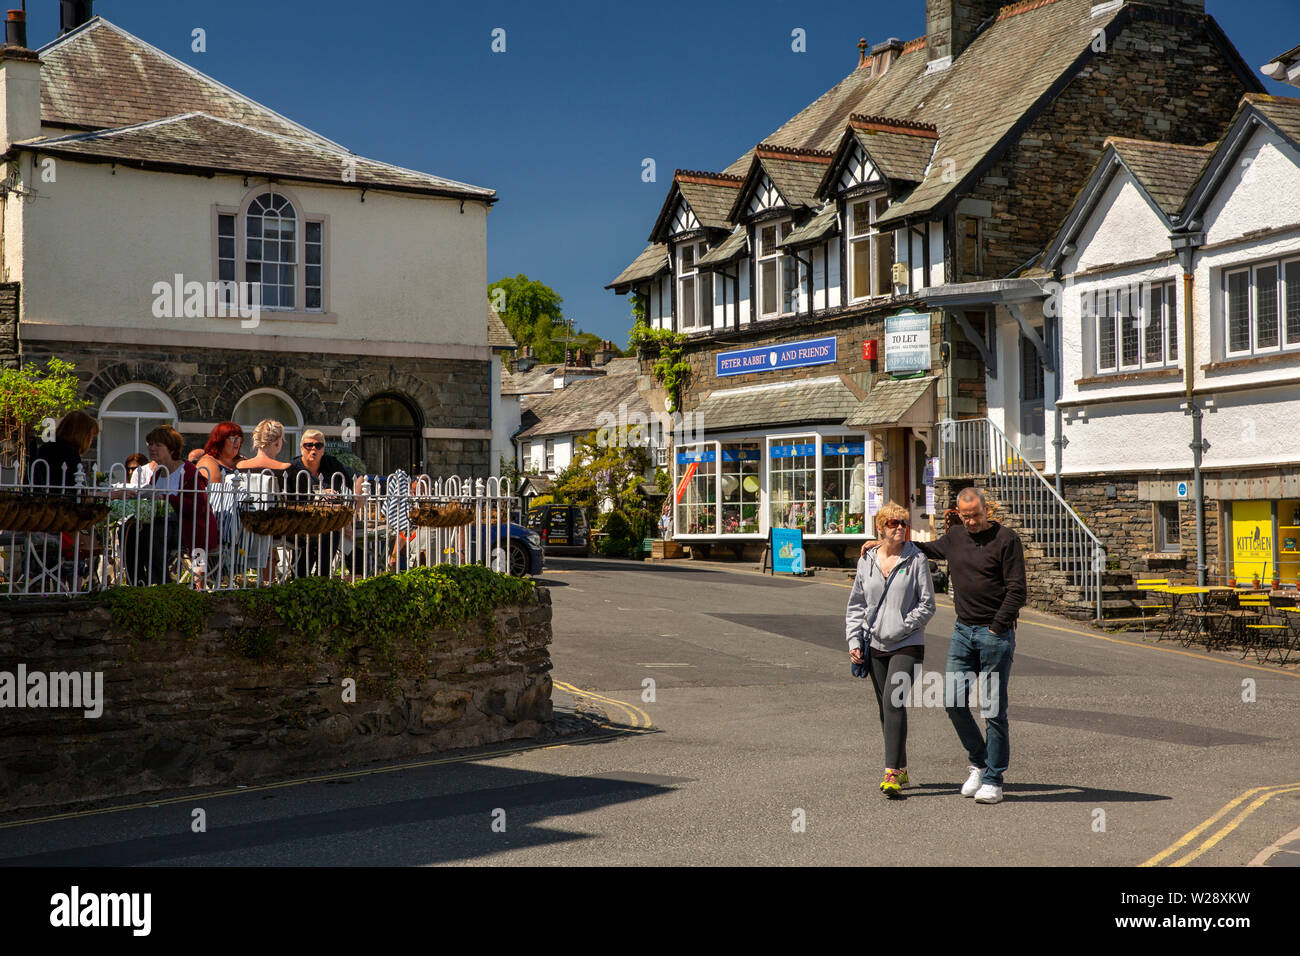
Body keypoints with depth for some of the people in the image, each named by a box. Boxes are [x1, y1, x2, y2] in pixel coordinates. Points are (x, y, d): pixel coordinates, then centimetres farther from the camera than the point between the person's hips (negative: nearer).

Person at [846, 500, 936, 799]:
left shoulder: (916, 559, -4)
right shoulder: (867, 560, 7)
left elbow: (927, 605, -4)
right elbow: (856, 604, 14)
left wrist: (900, 628, -12)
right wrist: (854, 640, 4)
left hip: (907, 645, -5)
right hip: (875, 647, 5)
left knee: (893, 702, -19)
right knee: (885, 708, 11)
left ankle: (892, 773, -19)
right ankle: (900, 769, 25)